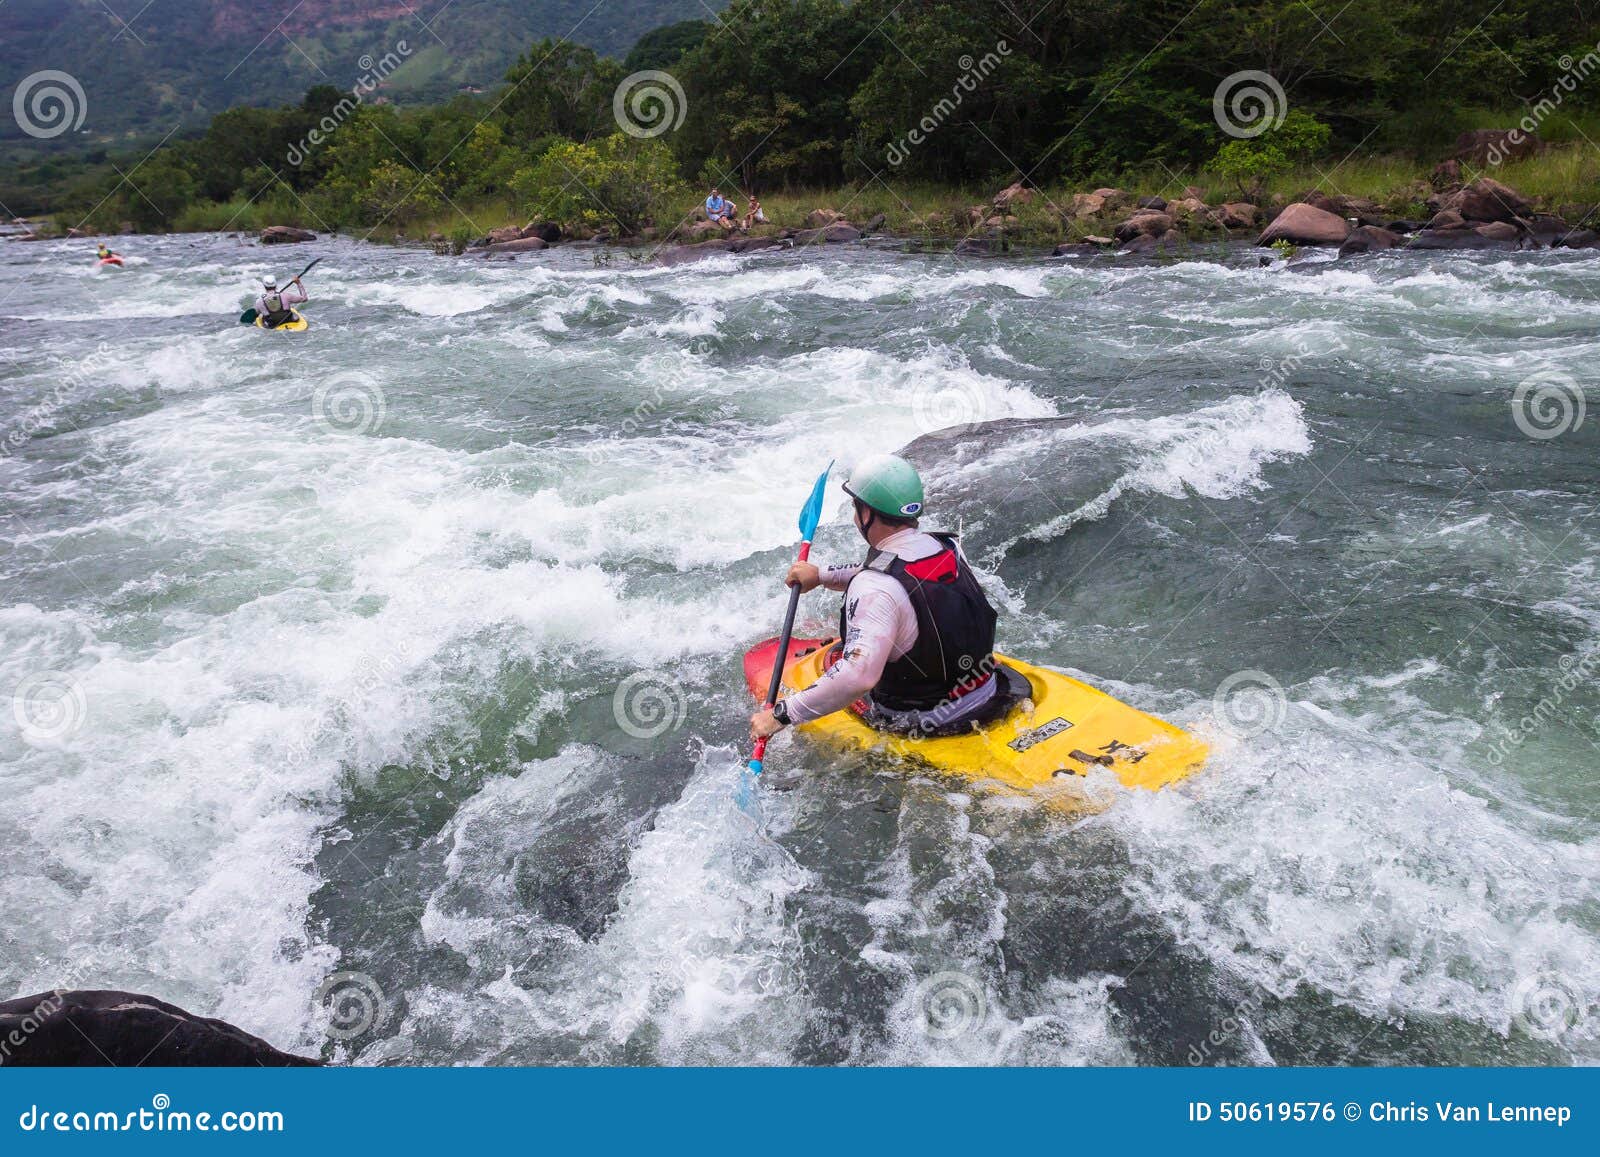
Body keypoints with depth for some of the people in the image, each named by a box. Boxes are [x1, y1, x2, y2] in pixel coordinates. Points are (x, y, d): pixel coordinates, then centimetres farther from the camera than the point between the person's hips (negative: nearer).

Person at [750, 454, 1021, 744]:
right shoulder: (950, 547, -5)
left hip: (923, 722, -6)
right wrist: (822, 575, 17)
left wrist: (782, 715, -31)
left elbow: (858, 677, -38)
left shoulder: (874, 590, -28)